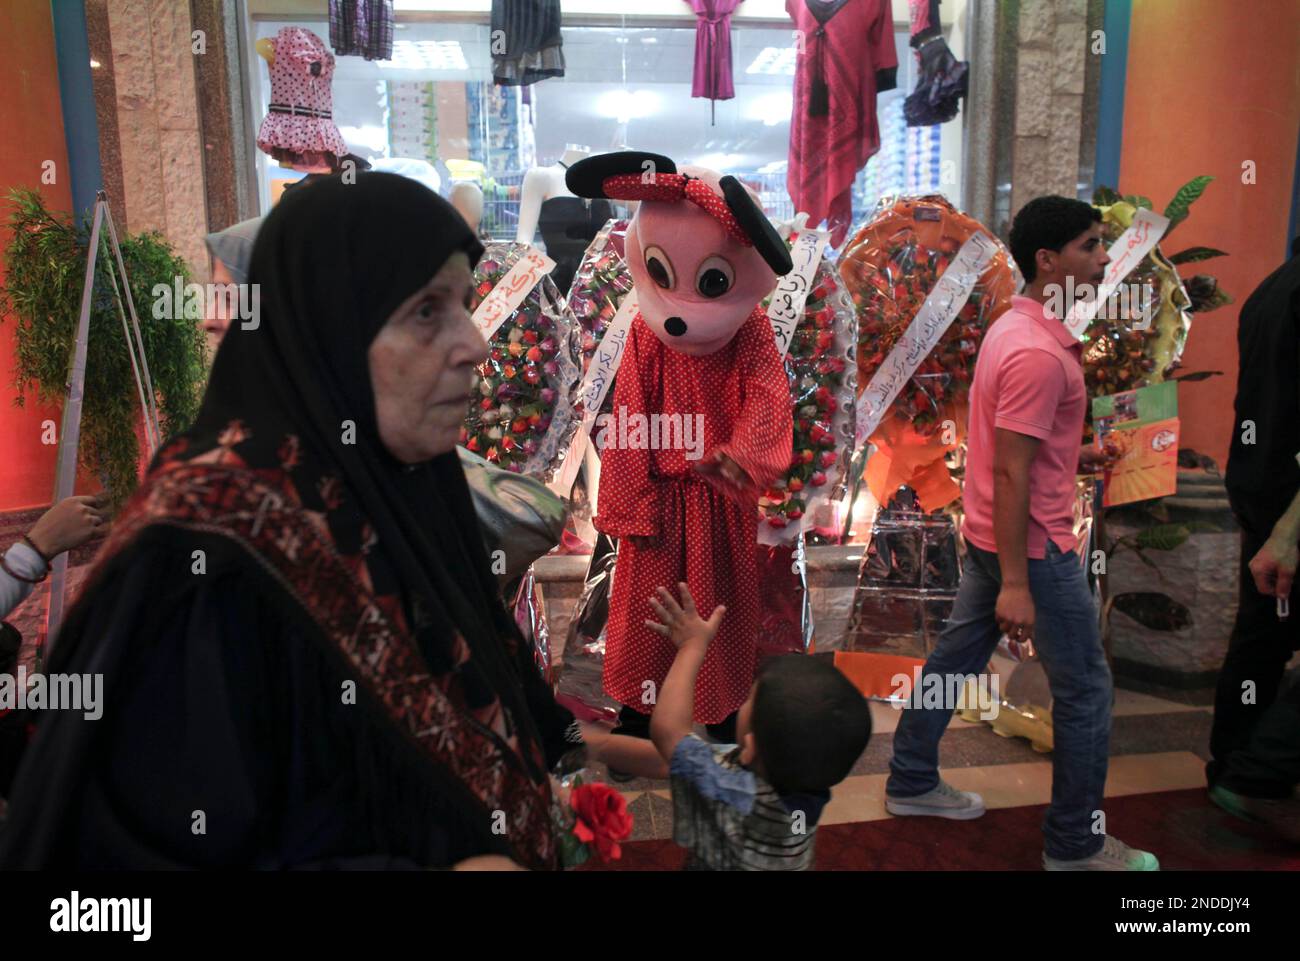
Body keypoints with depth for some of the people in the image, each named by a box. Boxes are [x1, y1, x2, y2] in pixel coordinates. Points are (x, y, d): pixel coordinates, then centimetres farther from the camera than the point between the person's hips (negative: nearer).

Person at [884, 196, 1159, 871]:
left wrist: (1073, 457, 17)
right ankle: (1075, 844, 21)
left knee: (956, 657, 18)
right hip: (1033, 545, -10)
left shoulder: (1012, 328, 8)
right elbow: (1010, 474, -25)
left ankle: (911, 783, 33)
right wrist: (1016, 584, -23)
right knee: (1086, 690, 5)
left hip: (988, 534, 10)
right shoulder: (1039, 354, -23)